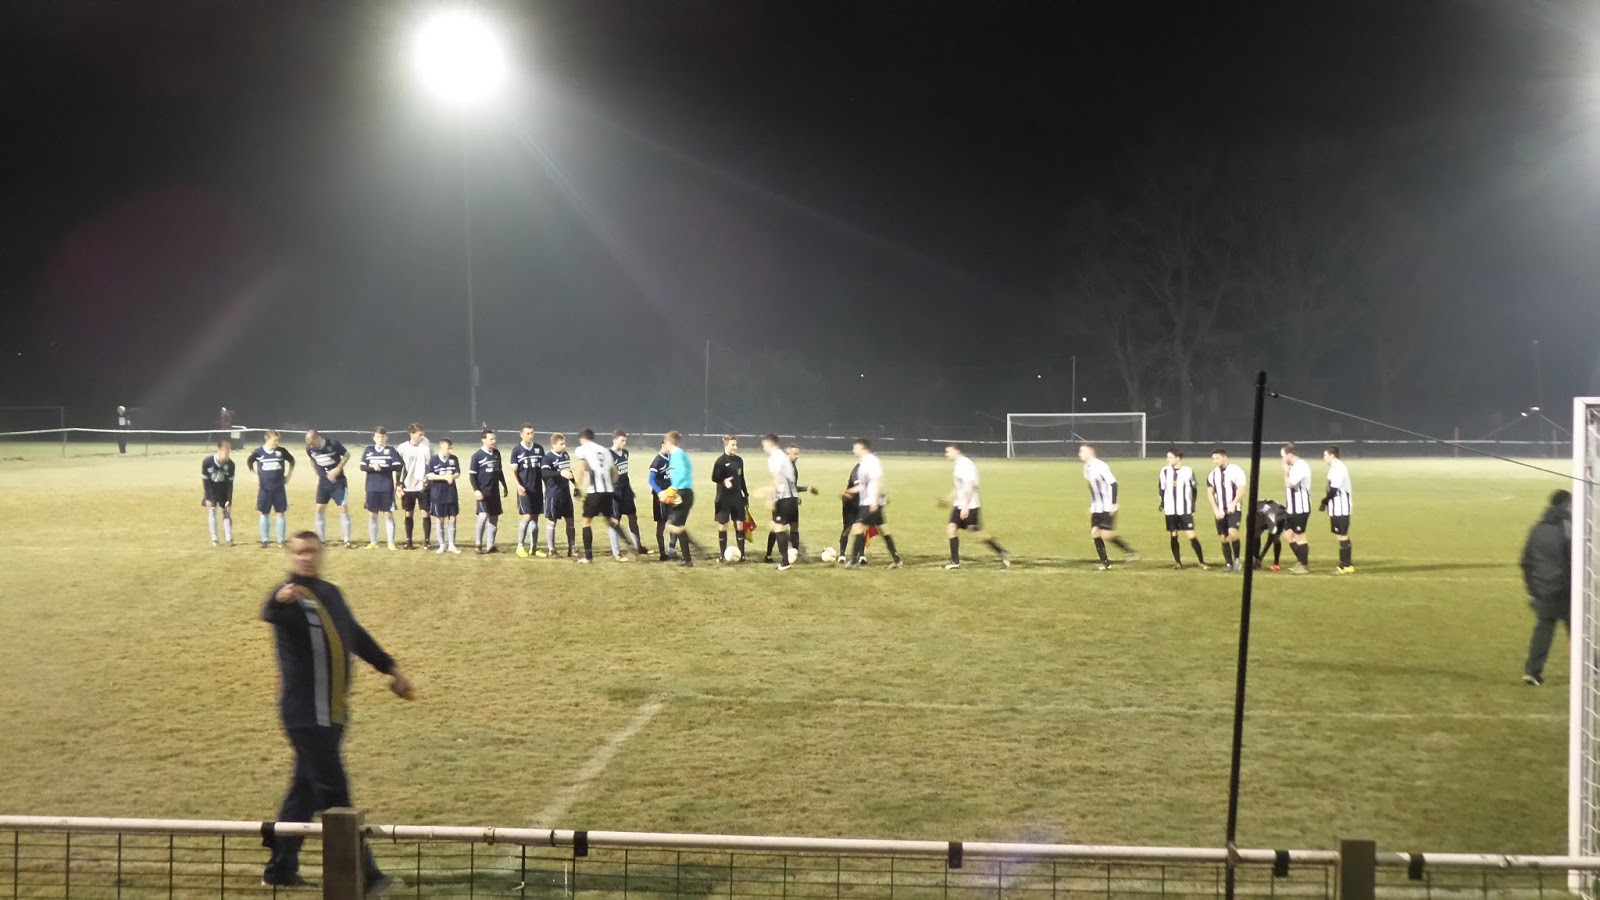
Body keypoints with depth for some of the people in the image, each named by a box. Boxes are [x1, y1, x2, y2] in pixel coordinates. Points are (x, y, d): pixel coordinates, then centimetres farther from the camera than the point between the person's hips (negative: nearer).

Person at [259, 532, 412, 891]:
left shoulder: (331, 593, 13)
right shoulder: (290, 596, -13)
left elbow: (356, 635, 26)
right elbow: (271, 615, -37)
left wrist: (390, 667, 29)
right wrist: (280, 601, -60)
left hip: (332, 712, 8)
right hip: (306, 713, -8)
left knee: (306, 790, 14)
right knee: (334, 793, -7)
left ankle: (280, 869, 24)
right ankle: (361, 873, -5)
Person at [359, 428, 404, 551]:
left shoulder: (391, 450, 0)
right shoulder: (368, 450, 7)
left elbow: (398, 467, -8)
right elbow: (362, 467, 0)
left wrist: (382, 468, -18)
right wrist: (373, 468, -18)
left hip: (387, 488, -2)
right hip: (372, 488, 2)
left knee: (388, 515, -2)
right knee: (372, 515, 6)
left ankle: (391, 543, 2)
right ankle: (373, 542, 15)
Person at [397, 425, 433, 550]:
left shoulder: (427, 447, -2)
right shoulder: (403, 448, -3)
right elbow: (399, 467, 3)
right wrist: (400, 486, -1)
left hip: (423, 487, 0)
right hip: (408, 487, 0)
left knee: (425, 514, -3)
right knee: (408, 514, 8)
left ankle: (427, 541, 4)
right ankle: (408, 542, 16)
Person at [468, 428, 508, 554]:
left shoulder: (496, 453, 9)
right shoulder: (477, 456, -8)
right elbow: (472, 475, -7)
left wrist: (504, 487, 23)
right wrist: (476, 490, -17)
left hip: (494, 491, 6)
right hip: (483, 491, -6)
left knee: (494, 518, 7)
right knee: (484, 515, -19)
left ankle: (490, 546, 15)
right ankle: (479, 543, -7)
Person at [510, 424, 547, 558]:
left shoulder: (539, 449, 6)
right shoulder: (517, 450, -4)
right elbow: (514, 471, -5)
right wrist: (518, 485, -19)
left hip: (537, 488, 4)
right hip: (525, 489, -4)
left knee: (535, 518, 7)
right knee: (527, 517, -10)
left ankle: (533, 548, 15)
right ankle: (520, 546, 2)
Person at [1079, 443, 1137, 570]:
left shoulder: (1101, 466, -17)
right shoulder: (1087, 467, 9)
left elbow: (1113, 484, -19)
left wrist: (1113, 504, -21)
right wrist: (1091, 506, 21)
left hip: (1107, 508, -8)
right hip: (1096, 509, 8)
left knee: (1106, 535, -13)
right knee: (1095, 534, 1)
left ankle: (1129, 552, 3)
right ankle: (1105, 562, 8)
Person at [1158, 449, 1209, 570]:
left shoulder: (1188, 471, -5)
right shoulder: (1165, 471, 1)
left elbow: (1194, 489, 5)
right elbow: (1161, 488, 13)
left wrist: (1193, 506, 3)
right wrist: (1162, 503, 7)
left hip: (1185, 510, -3)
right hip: (1170, 510, 3)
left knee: (1191, 535, -7)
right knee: (1173, 536, 3)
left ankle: (1201, 561, -1)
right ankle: (1177, 562, 14)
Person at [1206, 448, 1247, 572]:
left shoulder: (1236, 471, -7)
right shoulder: (1212, 475, 7)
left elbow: (1242, 490, -10)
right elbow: (1210, 493, 7)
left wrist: (1233, 504, -20)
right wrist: (1216, 510, -4)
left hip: (1233, 509, -5)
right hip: (1220, 511, 5)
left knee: (1232, 533, -22)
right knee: (1224, 538, 4)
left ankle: (1237, 557, -1)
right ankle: (1229, 563, 13)